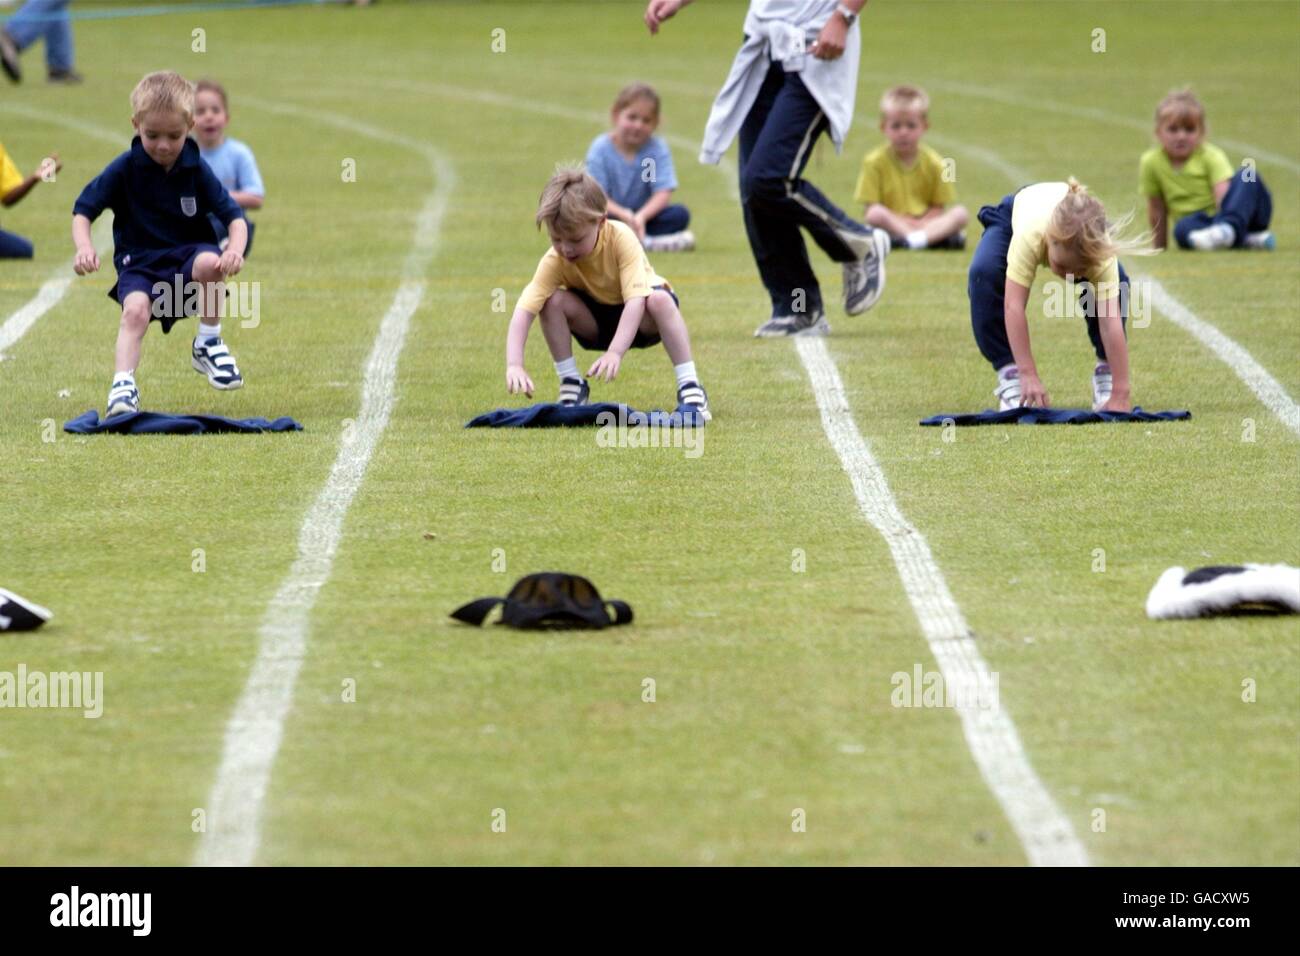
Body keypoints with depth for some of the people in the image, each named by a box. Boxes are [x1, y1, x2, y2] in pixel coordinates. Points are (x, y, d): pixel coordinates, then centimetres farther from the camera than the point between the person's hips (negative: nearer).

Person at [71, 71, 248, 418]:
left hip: (187, 255, 1)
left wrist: (236, 249, -28)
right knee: (136, 308, -33)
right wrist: (84, 247, -24)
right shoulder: (125, 169, -6)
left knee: (210, 262, -34)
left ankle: (208, 345, -12)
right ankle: (123, 384, -35)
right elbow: (83, 210, -2)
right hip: (139, 263, -1)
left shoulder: (197, 170, -4)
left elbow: (233, 216, -5)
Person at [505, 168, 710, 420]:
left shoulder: (621, 238, -31)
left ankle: (689, 388, -30)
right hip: (596, 323, 2)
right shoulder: (554, 260, -25)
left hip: (639, 319, -2)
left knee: (661, 300, -36)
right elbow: (523, 311, -34)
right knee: (553, 301, -26)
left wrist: (614, 353, -53)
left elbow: (635, 301, -40)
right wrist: (514, 365, -49)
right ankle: (571, 386, -13)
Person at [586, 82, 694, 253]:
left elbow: (663, 193, -13)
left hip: (643, 217, 2)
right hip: (614, 215, -2)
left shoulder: (658, 148, -5)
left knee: (680, 214, -23)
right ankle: (646, 242, -43)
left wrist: (641, 216, -31)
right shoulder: (601, 149, -8)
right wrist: (623, 215, -31)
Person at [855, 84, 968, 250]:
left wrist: (919, 223, -18)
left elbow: (938, 208, 3)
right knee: (875, 215, -34)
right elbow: (871, 207, -6)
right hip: (890, 224, -2)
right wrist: (903, 221, -19)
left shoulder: (934, 163, 2)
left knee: (961, 213, -22)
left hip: (925, 222, 2)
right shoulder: (874, 162, -2)